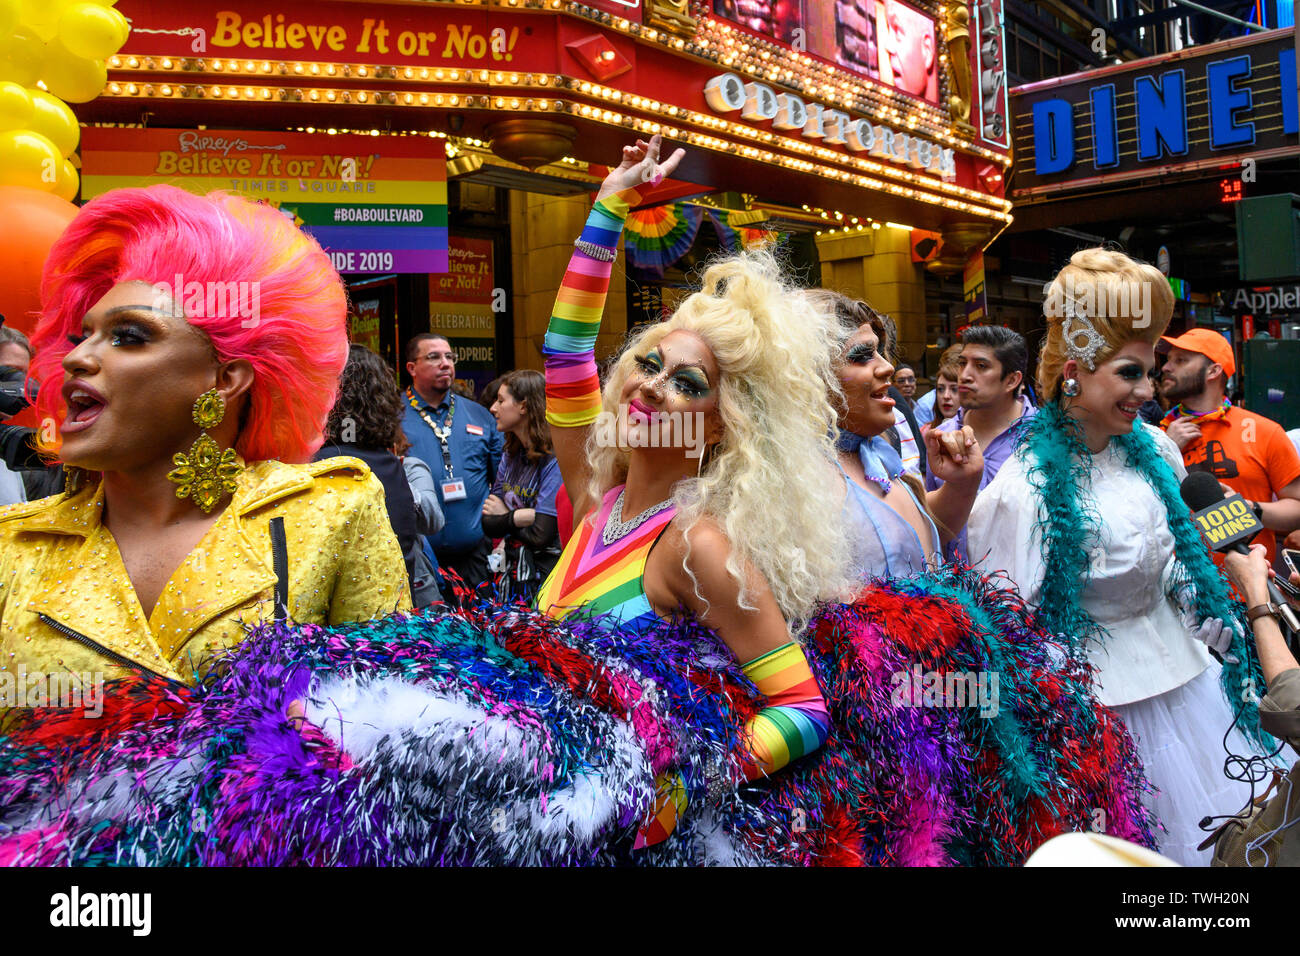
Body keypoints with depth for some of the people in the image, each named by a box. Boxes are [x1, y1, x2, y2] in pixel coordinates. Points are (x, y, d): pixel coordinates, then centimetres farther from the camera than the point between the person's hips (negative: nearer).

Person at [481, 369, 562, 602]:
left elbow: (541, 535, -22)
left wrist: (505, 518, -5)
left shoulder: (555, 460, -18)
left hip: (546, 578, -7)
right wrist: (522, 517, -17)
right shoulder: (511, 456, 7)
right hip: (513, 574, 7)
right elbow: (489, 525, 1)